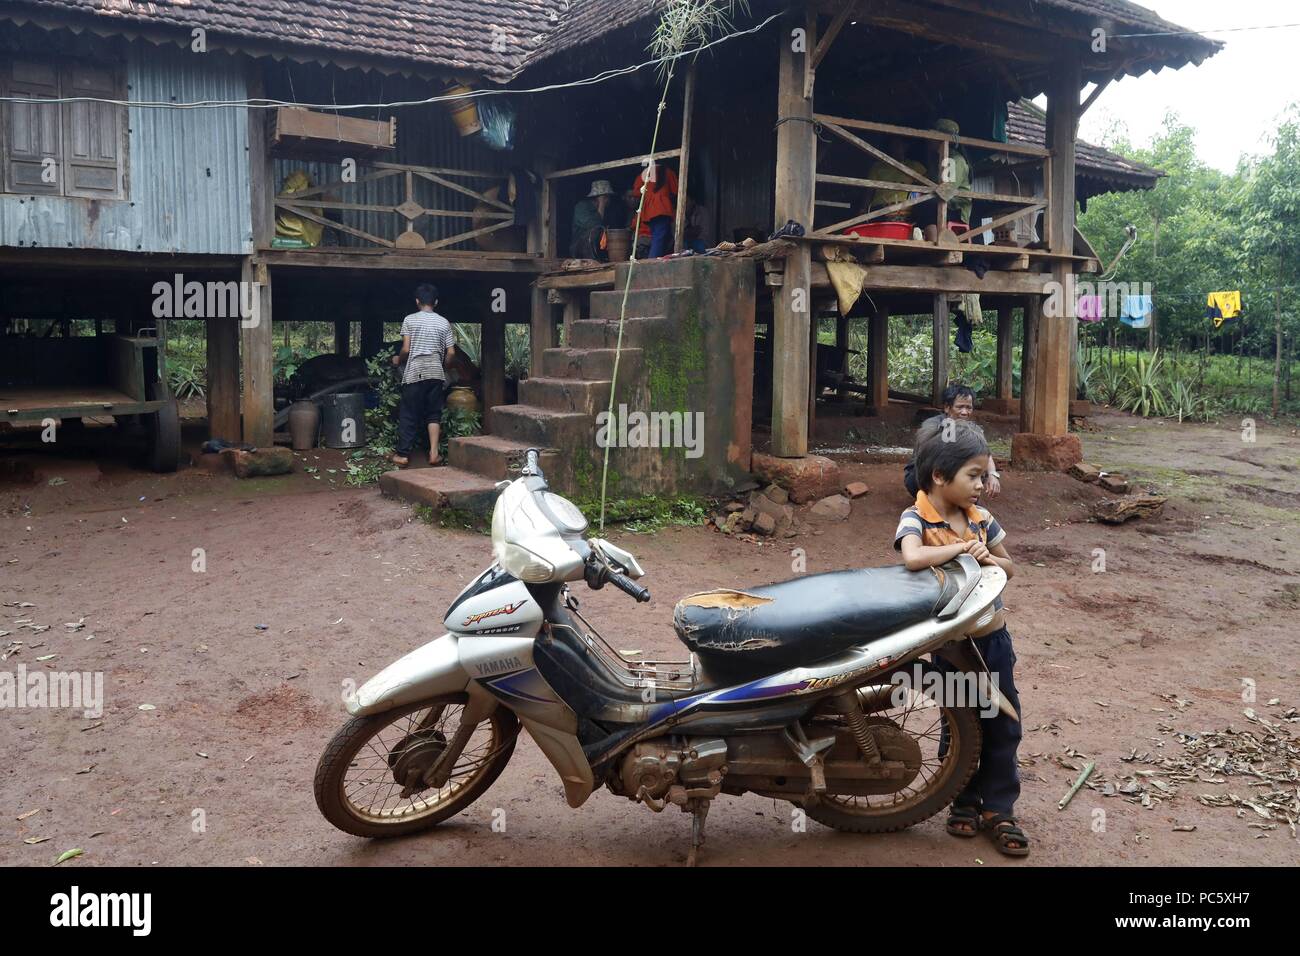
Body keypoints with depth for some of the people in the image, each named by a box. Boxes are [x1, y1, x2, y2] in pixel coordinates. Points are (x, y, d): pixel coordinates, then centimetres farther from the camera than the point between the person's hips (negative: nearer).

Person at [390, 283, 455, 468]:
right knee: (434, 413, 10)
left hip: (415, 372, -2)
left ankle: (403, 455, 6)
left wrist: (398, 359, 15)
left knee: (408, 414, 4)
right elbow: (451, 352, 4)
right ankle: (434, 453, 2)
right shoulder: (444, 323, 6)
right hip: (437, 373, 2)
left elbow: (406, 349, -6)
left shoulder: (409, 320, -1)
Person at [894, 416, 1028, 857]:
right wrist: (962, 546, -23)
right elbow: (913, 558, -37)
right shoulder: (915, 518, -16)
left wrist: (988, 557, -11)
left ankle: (999, 809, 21)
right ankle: (963, 802, 29)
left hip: (994, 636, 5)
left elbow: (1009, 567, 11)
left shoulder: (980, 517, 1)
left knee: (1003, 725, 9)